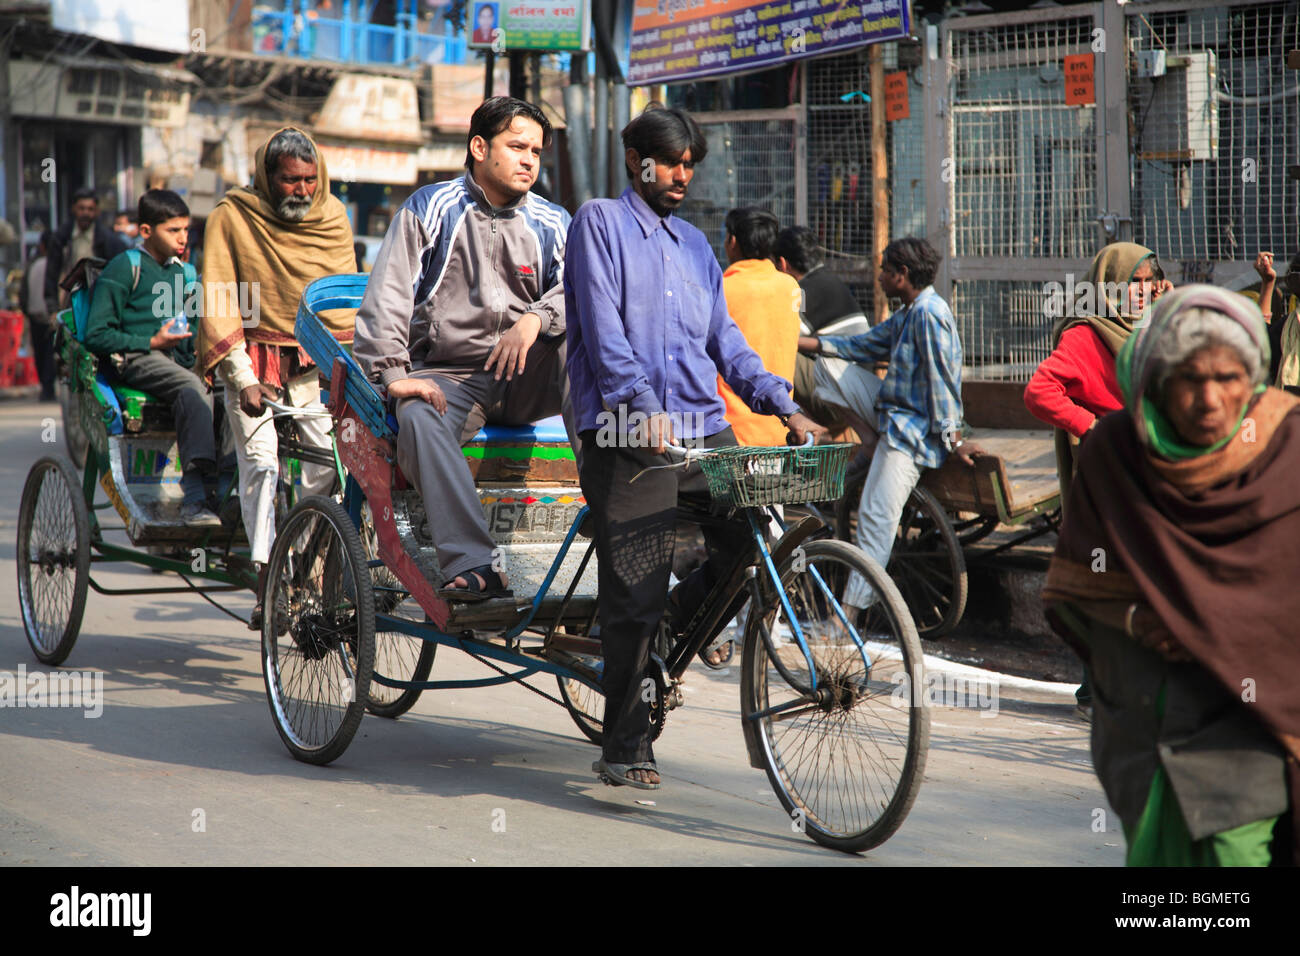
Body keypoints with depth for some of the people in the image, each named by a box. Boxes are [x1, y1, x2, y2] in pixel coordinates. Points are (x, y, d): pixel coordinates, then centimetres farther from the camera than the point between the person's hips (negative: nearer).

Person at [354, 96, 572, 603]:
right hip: (450, 377, -2)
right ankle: (470, 565, -47)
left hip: (527, 377, 2)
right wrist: (394, 374, -15)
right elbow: (386, 296, -1)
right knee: (419, 418, -36)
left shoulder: (551, 223, 15)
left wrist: (536, 319, -24)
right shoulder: (430, 209, 7)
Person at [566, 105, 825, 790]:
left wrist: (784, 407, 4)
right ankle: (626, 750, 6)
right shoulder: (600, 223, 2)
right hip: (627, 436, -6)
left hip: (704, 431, 6)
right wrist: (645, 406, -24)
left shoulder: (694, 245, 22)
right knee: (634, 597, -6)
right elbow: (604, 329, -10)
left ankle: (676, 624, 17)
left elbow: (725, 339, 18)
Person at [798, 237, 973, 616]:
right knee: (830, 371, 10)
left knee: (877, 516, -14)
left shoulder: (929, 313, -20)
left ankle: (851, 608, -13)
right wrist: (804, 342, 14)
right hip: (892, 409, 10)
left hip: (915, 428, -10)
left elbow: (942, 378, -21)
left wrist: (953, 439, -20)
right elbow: (863, 346, 19)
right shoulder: (906, 315, 11)